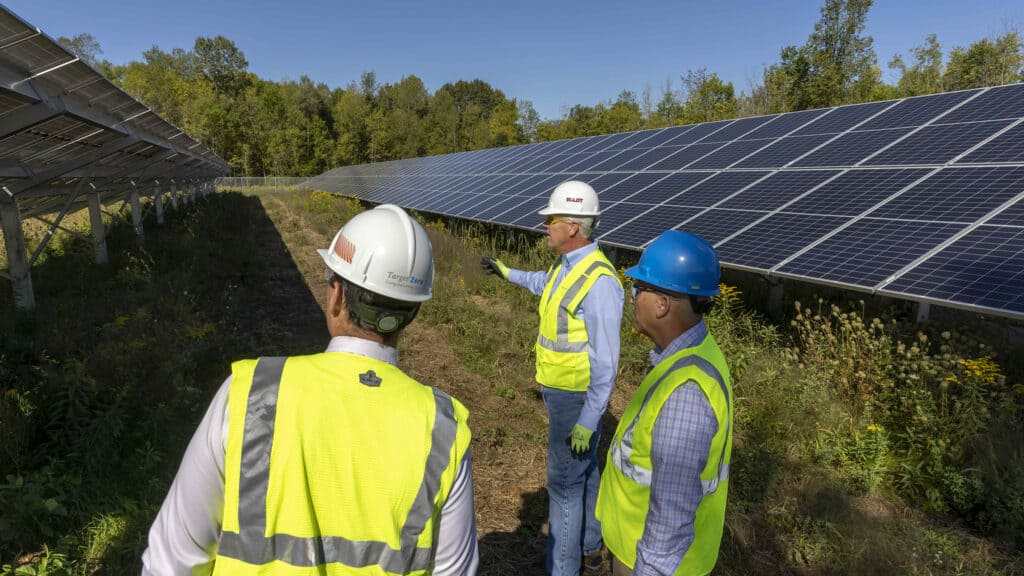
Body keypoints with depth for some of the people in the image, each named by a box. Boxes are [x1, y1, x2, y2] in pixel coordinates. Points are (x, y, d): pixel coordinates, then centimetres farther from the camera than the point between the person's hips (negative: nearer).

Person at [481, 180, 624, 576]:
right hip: (562, 390, 10)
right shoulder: (566, 264, 1)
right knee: (584, 469, 23)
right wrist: (508, 272, 35)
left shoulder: (598, 281, -28)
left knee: (564, 481, 4)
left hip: (576, 398, -9)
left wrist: (588, 420, -23)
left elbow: (605, 361, -26)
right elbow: (545, 285, 28)